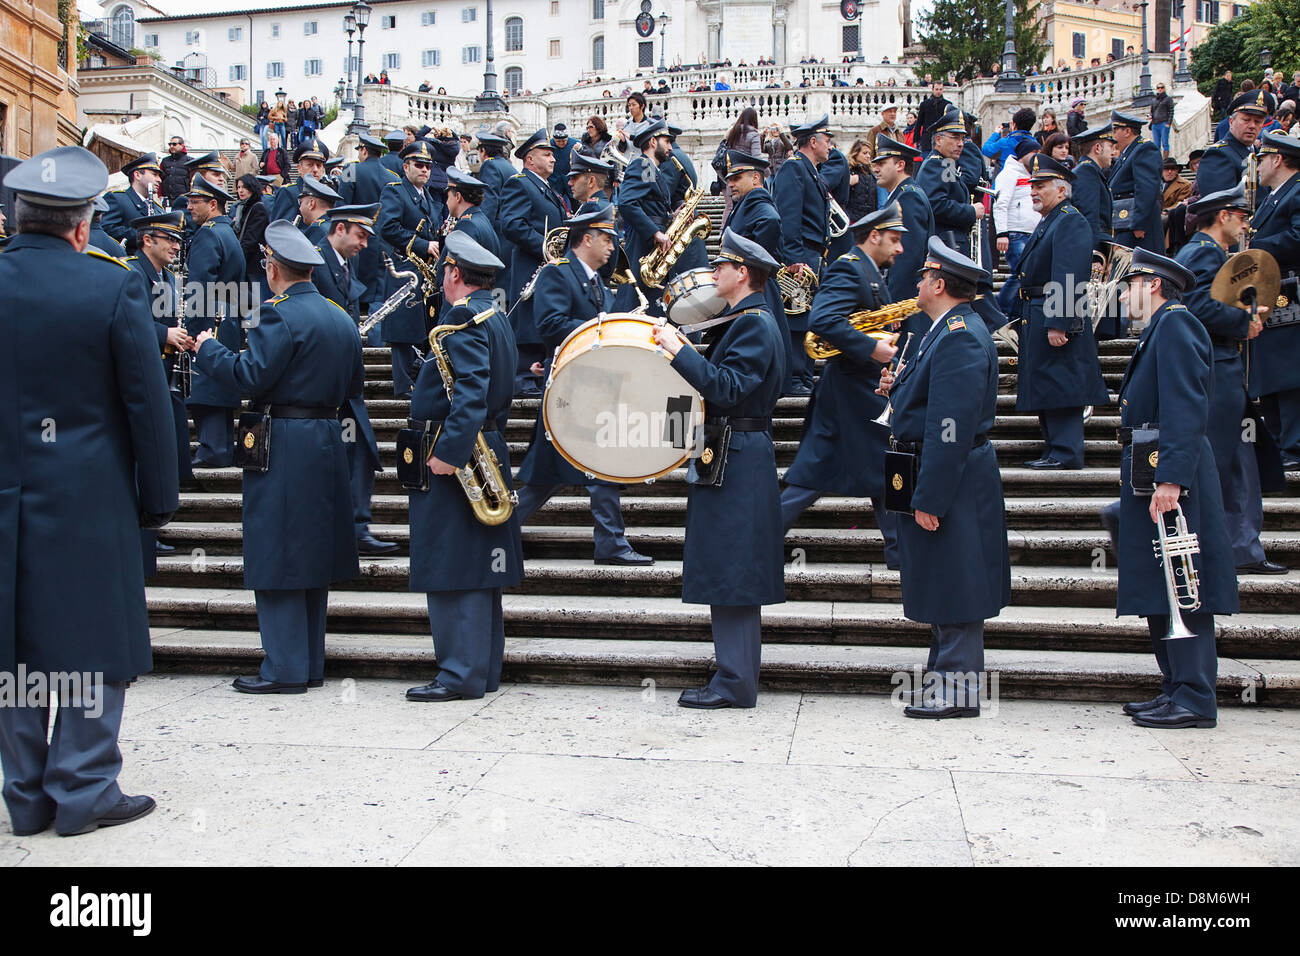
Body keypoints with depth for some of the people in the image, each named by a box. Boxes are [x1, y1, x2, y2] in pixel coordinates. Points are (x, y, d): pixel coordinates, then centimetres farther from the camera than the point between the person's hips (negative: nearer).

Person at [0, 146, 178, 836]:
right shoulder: (112, 286, -10)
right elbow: (147, 402, -8)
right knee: (91, 642, 6)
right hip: (87, 498, -4)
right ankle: (84, 790, 12)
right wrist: (158, 496, 0)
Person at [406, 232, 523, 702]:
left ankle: (462, 674, -2)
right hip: (488, 450, 10)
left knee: (451, 570, -6)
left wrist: (448, 452, -27)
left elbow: (471, 395, -26)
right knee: (476, 569, 13)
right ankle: (484, 669, 19)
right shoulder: (497, 317, 18)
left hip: (456, 455, -10)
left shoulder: (464, 319, -14)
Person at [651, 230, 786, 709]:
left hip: (738, 465, -10)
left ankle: (734, 683, 0)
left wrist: (679, 350, -24)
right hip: (728, 460, 10)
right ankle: (735, 675, 19)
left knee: (730, 574, -7)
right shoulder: (742, 321, 19)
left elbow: (727, 387, -25)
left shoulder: (755, 324, -13)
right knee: (728, 574, 12)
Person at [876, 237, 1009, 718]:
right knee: (943, 589, 16)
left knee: (952, 589, -3)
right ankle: (947, 679, 25)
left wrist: (929, 499, -25)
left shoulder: (959, 337, -19)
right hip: (945, 480, 11)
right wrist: (899, 389, 6)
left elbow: (951, 427, -25)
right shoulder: (952, 330, 15)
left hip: (950, 482, -11)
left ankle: (956, 690, 6)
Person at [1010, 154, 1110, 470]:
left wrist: (1058, 324, -26)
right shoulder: (1047, 222, 20)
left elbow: (1068, 279, -21)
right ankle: (1054, 450, 19)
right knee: (1045, 386, 13)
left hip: (1057, 319, -10)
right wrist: (1021, 316, 21)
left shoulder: (1071, 221, -12)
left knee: (1060, 384, -7)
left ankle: (1066, 453, -3)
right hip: (1036, 319, 10)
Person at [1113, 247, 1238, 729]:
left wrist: (1171, 477, -27)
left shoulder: (1175, 324, -9)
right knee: (1160, 591, 12)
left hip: (1170, 473, -10)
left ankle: (1194, 699, -3)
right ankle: (1177, 689, 19)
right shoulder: (1158, 331, 23)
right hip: (1153, 477, 10)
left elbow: (1186, 409, -20)